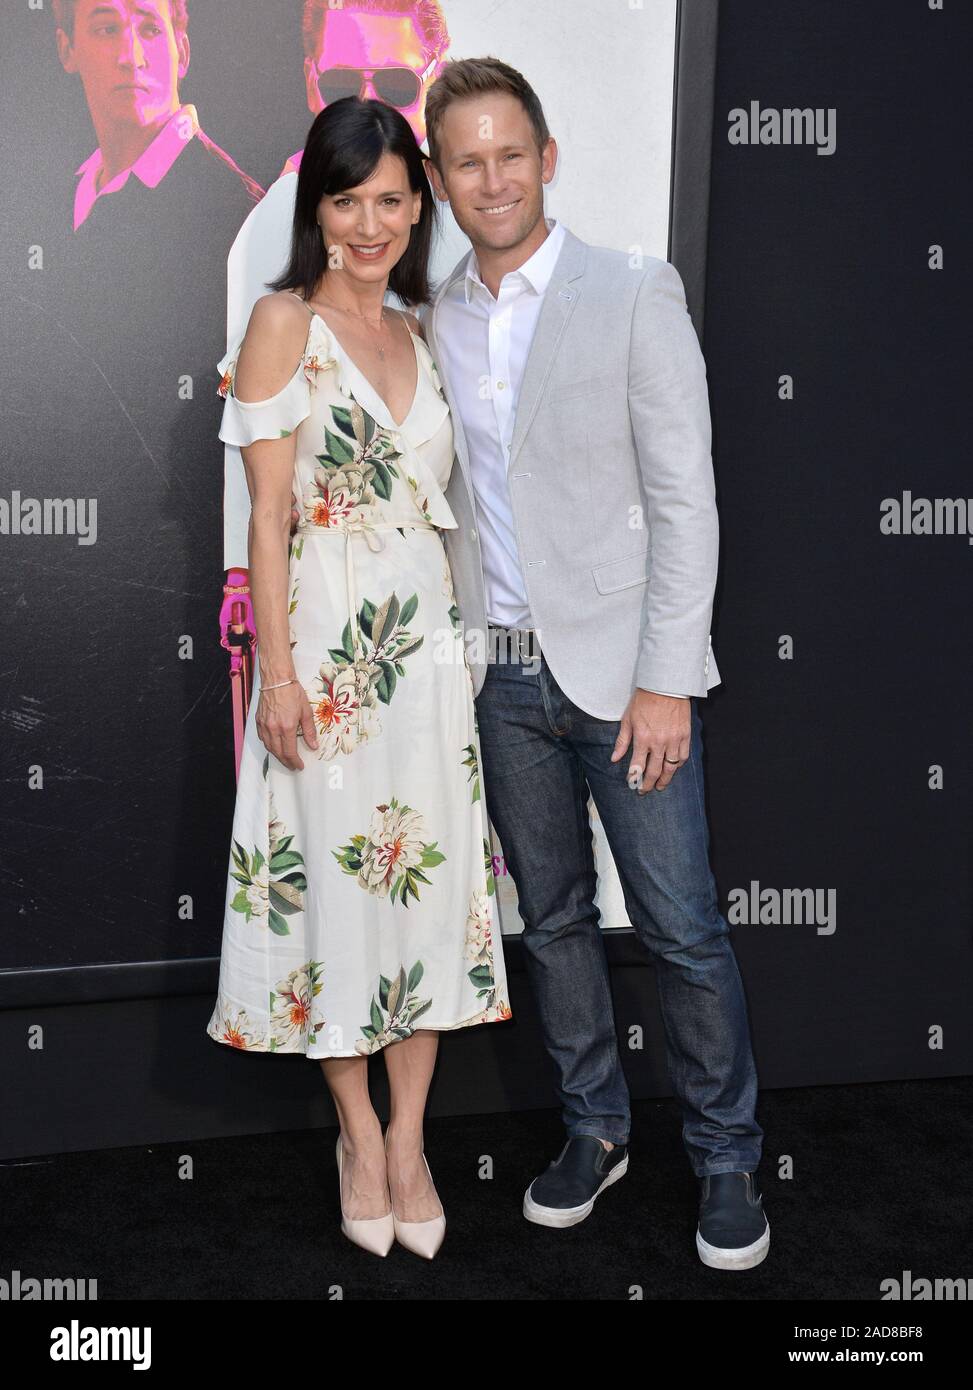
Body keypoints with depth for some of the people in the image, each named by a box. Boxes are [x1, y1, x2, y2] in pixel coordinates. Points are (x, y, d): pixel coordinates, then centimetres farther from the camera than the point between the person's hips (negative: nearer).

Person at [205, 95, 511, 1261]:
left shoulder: (417, 335, 13)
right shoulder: (285, 323, -3)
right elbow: (268, 514, -8)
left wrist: (462, 637, 11)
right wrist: (277, 669, -14)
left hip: (426, 639, 6)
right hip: (326, 645, -5)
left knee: (427, 873, 6)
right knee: (336, 876, 3)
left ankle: (410, 1138, 20)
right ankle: (358, 1130, 22)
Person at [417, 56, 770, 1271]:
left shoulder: (635, 294, -6)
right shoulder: (434, 321, 8)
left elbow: (684, 499, -9)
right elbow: (452, 503, 13)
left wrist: (666, 680, -14)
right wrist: (452, 657, 7)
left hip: (621, 669, -4)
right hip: (500, 674, 5)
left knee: (682, 929, 2)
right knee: (552, 917, 14)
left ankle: (726, 1158, 22)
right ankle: (594, 1128, 32)